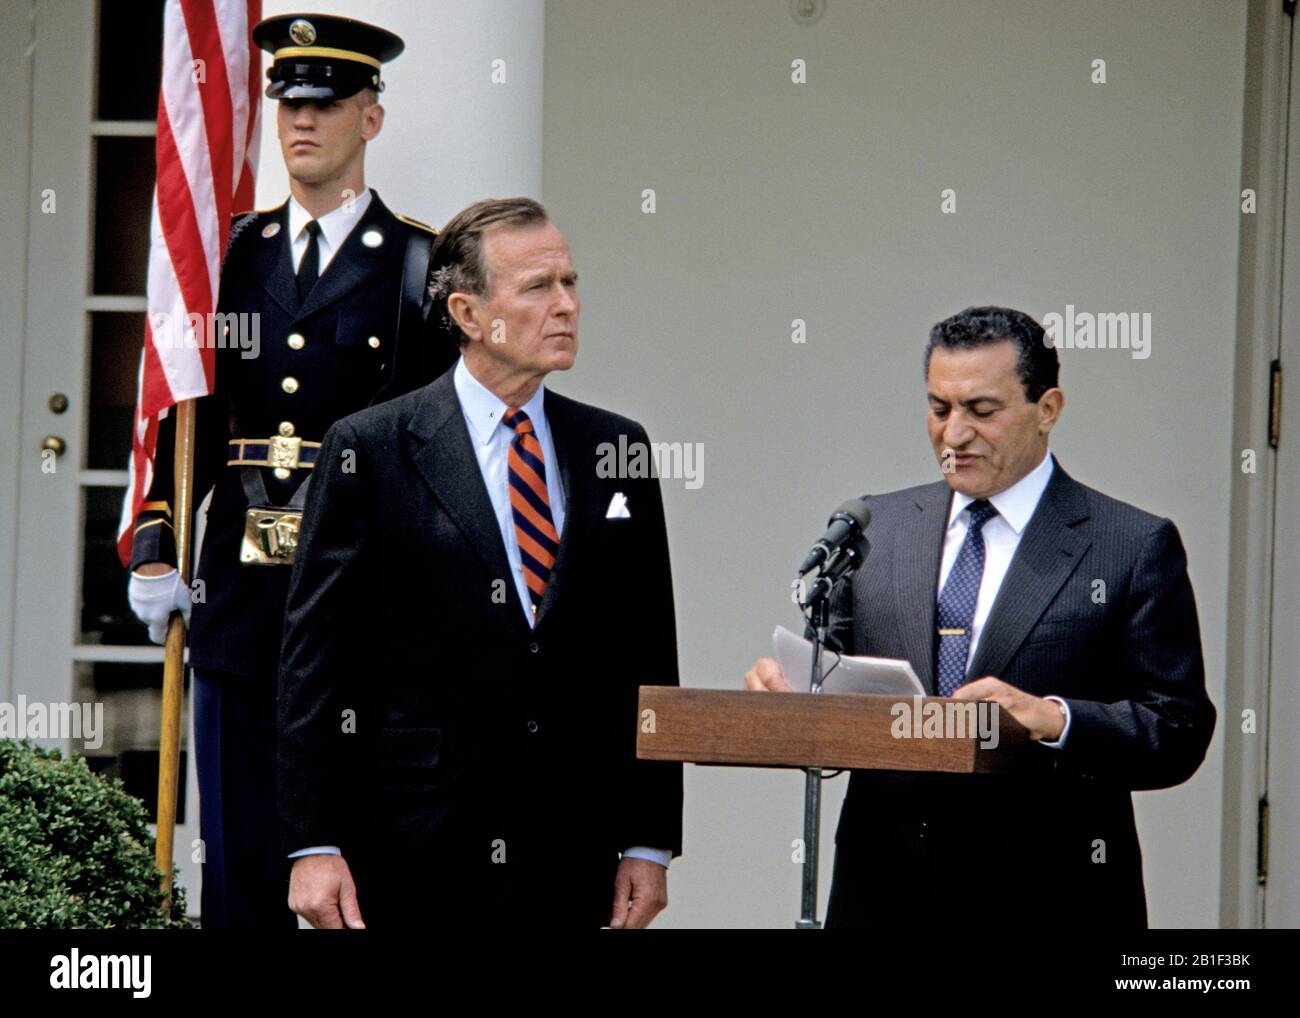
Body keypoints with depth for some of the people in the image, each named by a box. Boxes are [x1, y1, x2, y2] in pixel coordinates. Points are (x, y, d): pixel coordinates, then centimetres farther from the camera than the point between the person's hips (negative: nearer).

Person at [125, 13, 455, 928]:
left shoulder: (421, 267, 1)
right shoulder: (234, 257, 12)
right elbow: (188, 414, 13)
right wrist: (154, 546, 2)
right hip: (241, 600, 4)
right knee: (240, 866, 6)